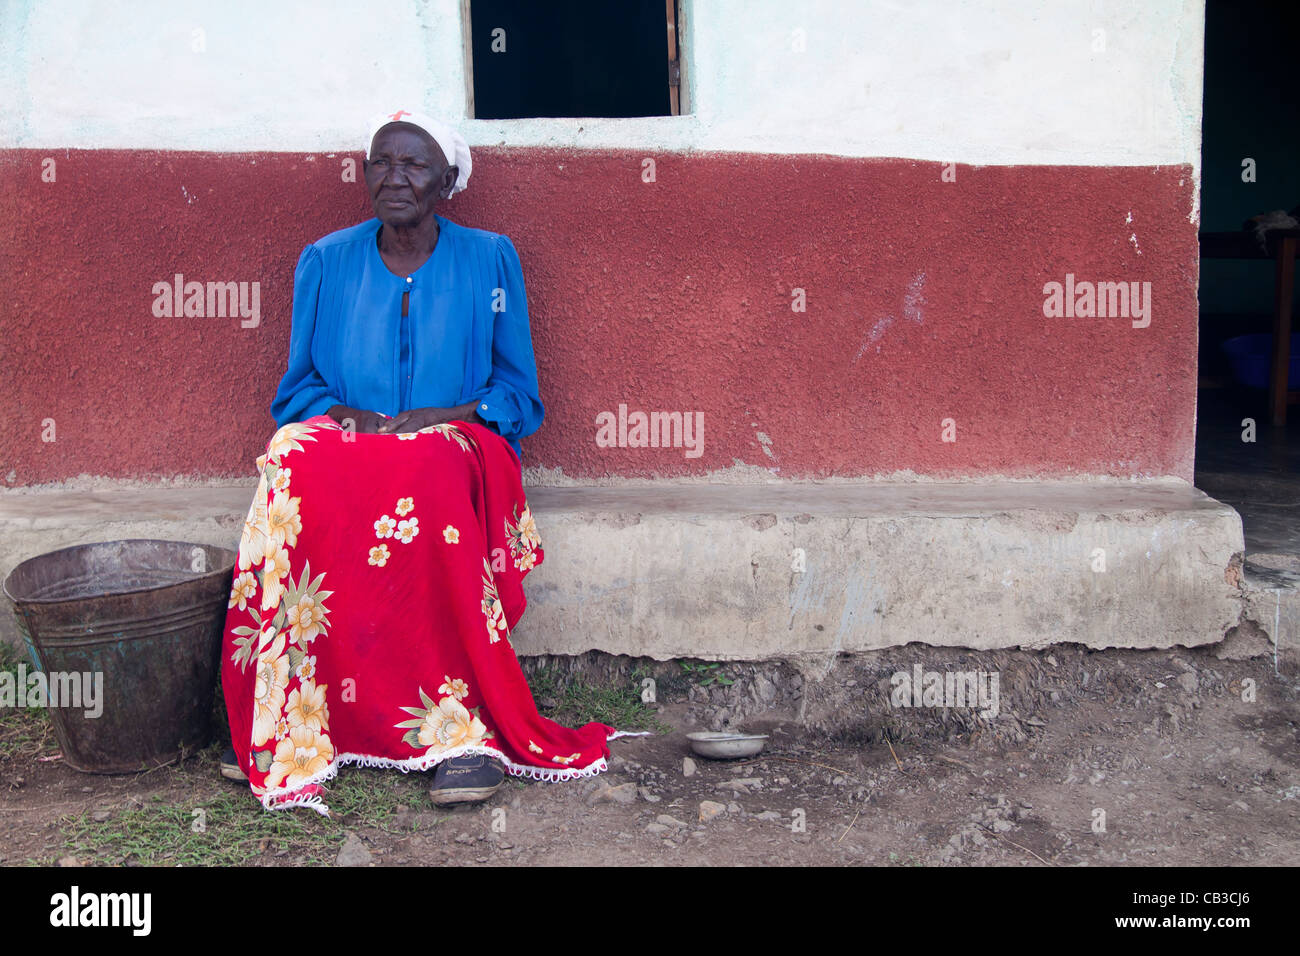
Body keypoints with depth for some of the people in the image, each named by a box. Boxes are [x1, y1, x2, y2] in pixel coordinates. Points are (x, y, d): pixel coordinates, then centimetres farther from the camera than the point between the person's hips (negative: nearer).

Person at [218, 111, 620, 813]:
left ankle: (462, 725, -35)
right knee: (296, 463, -34)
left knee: (430, 476, -39)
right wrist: (344, 415, -9)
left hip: (457, 445, -2)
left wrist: (442, 417, -12)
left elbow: (520, 395, 6)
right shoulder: (325, 263, 13)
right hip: (345, 439, 2)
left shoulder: (489, 260, 8)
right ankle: (281, 724, -28)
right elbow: (297, 387, 14)